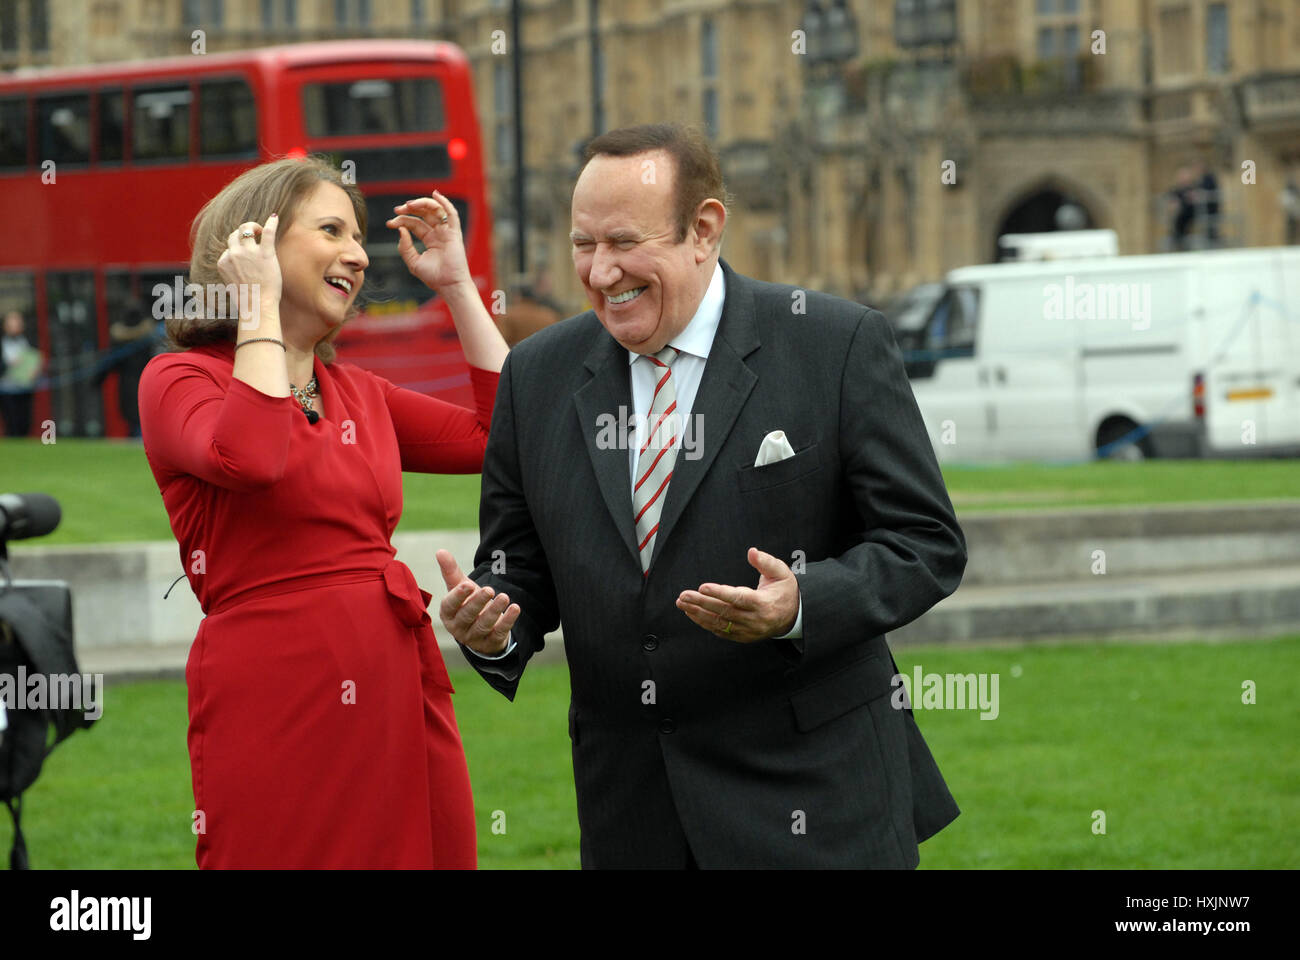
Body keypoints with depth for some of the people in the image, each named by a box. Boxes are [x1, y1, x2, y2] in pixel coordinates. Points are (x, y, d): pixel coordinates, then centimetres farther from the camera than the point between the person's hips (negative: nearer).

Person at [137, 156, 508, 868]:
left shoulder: (356, 392, 19)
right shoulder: (180, 380, -1)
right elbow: (249, 460, -22)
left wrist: (456, 284, 17)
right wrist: (260, 303, -12)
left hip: (398, 689, 7)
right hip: (278, 695, -6)